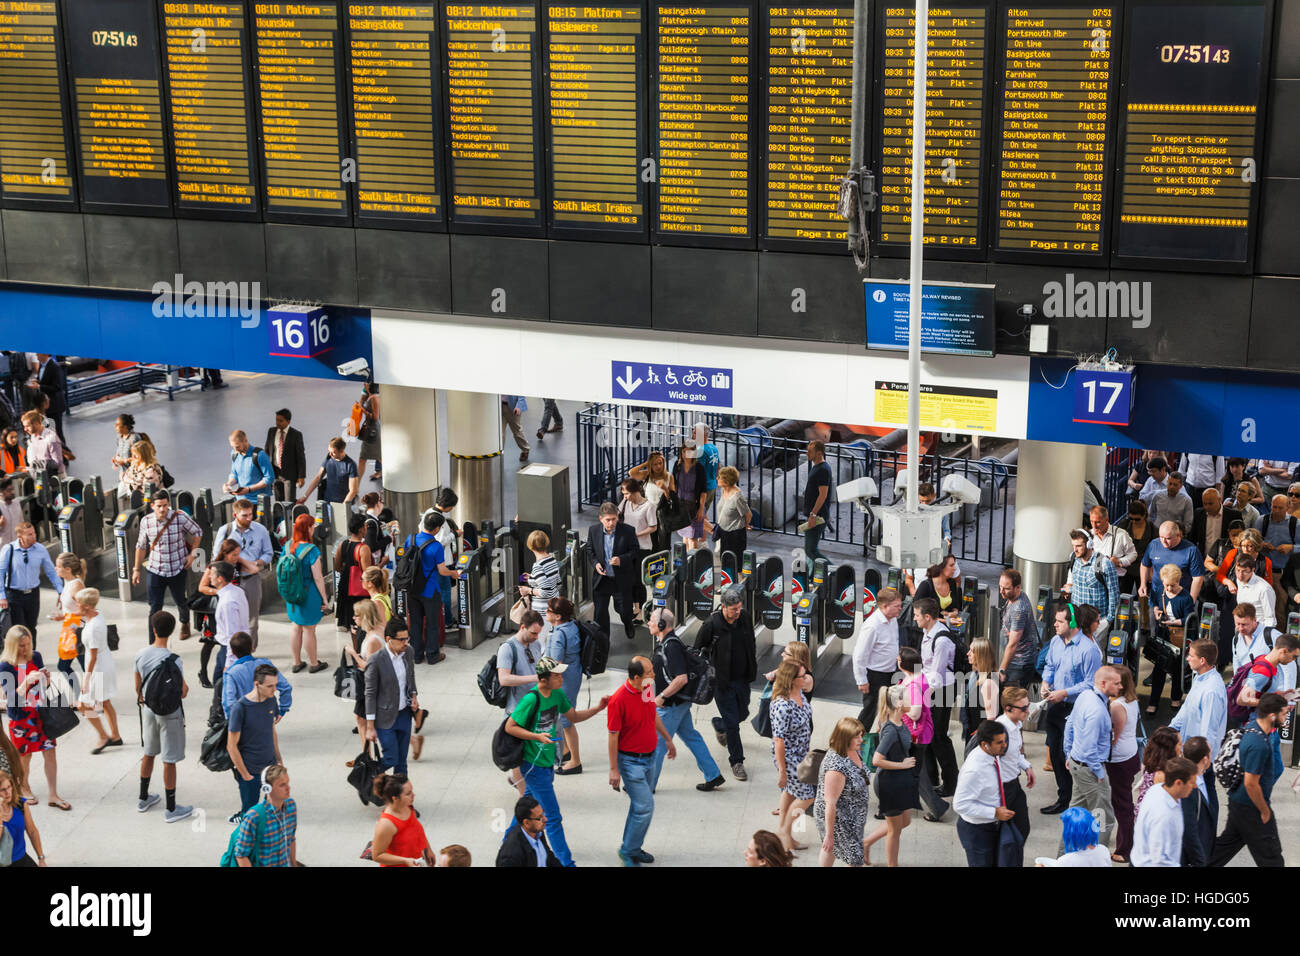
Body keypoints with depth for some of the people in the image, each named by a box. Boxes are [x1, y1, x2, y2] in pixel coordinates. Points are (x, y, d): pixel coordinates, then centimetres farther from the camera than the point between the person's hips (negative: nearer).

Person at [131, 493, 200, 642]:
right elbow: (141, 546, 6)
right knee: (154, 607, -3)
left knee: (180, 601, 19)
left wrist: (192, 553, -3)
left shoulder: (180, 517, -15)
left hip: (177, 569, 0)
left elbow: (197, 532, 2)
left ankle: (185, 623, 51)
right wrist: (137, 569, 9)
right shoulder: (146, 521, -8)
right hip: (155, 570, 1)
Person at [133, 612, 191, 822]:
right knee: (169, 760, 2)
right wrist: (186, 688, 3)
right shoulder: (172, 660, -22)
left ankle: (144, 798, 36)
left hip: (148, 710, 6)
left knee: (149, 754, 23)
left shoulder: (141, 655, -5)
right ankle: (171, 809, 10)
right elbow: (182, 693, -20)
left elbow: (138, 688, 7)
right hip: (169, 714, -6)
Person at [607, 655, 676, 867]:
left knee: (640, 804, 18)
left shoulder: (647, 689, -2)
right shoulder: (619, 700, -25)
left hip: (649, 757, 8)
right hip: (630, 760, -8)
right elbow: (613, 736, -18)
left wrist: (667, 739, 26)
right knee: (645, 807, -7)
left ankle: (632, 847, 33)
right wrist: (614, 769, -15)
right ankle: (628, 851, 10)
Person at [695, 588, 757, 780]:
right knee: (732, 722, -2)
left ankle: (719, 725, 52)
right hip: (722, 682, -5)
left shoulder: (745, 618, -5)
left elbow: (752, 644, 12)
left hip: (743, 679, 5)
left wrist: (753, 669, 13)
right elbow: (697, 651, -6)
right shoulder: (711, 625, -20)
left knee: (742, 713, 20)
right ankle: (736, 762, 12)